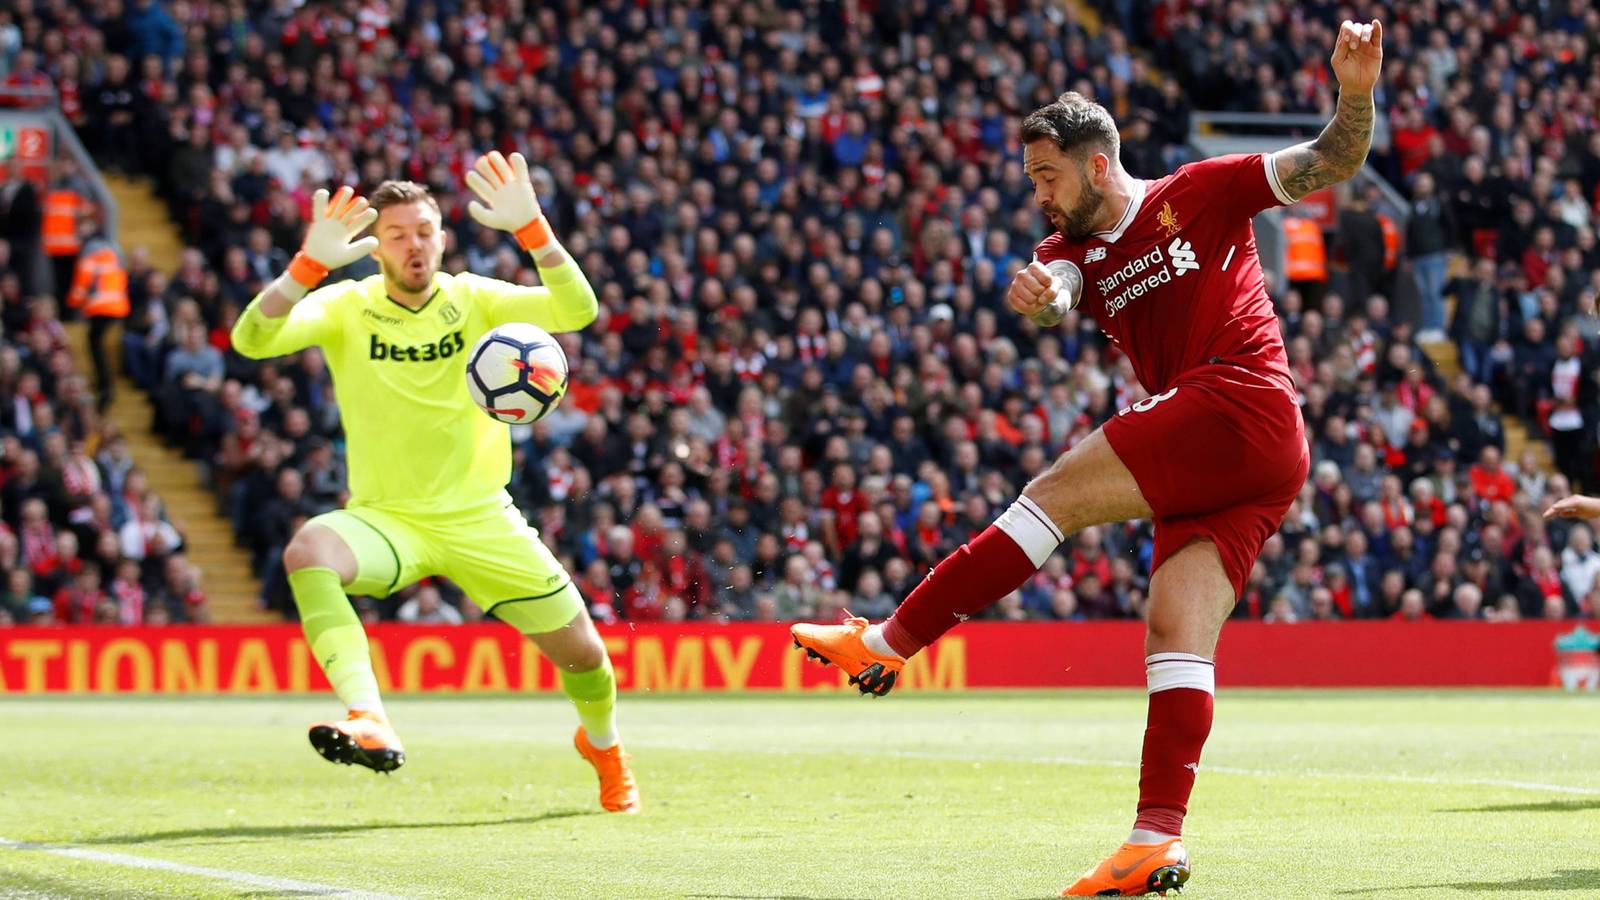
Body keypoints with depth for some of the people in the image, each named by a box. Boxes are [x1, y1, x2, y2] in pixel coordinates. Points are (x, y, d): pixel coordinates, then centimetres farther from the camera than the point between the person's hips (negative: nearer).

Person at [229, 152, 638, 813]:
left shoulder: (473, 299, -3)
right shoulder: (345, 307, -5)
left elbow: (577, 311, -18)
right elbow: (252, 340, -22)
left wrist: (530, 228, -31)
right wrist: (311, 262, -36)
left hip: (480, 517, 1)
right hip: (386, 519, -1)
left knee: (582, 653, 3)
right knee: (308, 550, -35)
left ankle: (602, 744, 39)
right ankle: (370, 724, -46)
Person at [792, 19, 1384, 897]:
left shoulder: (1201, 192, 6)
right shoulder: (1071, 252, 19)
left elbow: (1333, 162, 6)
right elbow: (1056, 294, -5)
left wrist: (1355, 93, -15)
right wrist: (1034, 295, -30)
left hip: (1241, 403, -7)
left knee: (1051, 494, -13)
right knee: (1177, 635, -5)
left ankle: (887, 642, -11)